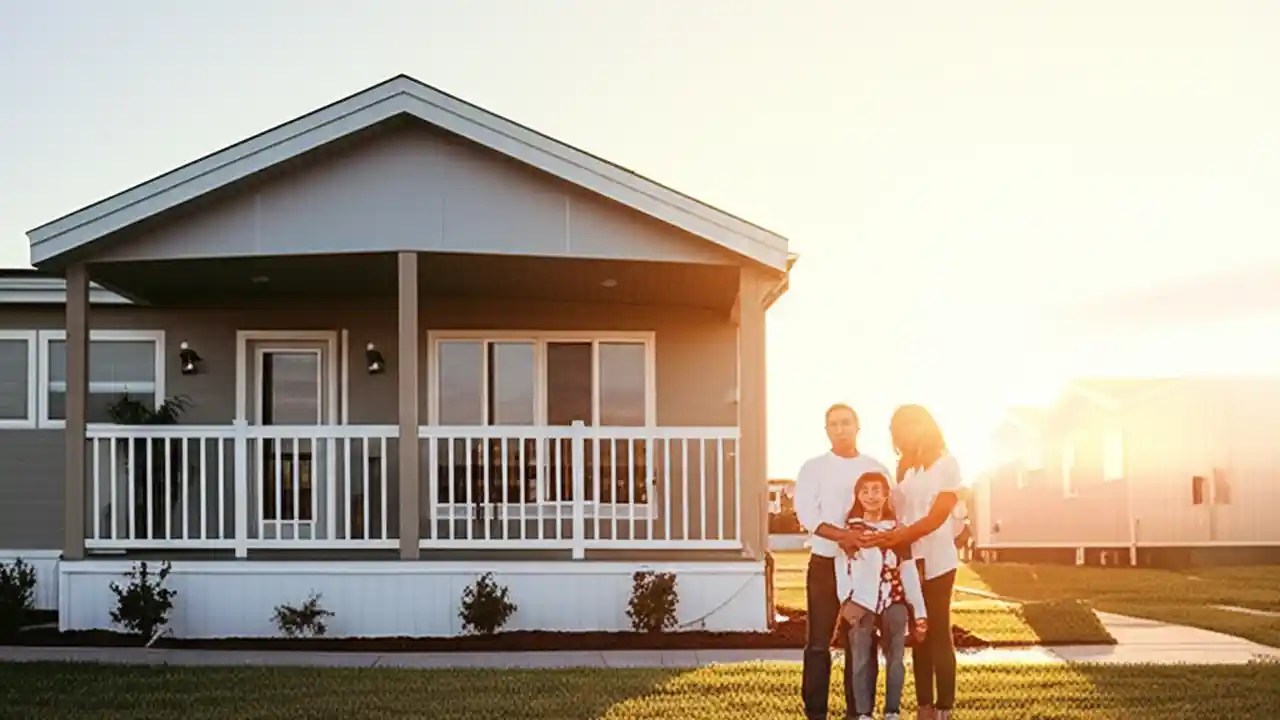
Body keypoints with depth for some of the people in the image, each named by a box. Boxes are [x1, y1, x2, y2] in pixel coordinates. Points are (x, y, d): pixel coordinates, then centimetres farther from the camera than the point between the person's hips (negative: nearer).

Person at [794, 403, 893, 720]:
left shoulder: (876, 468, 7)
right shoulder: (813, 468, 1)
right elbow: (806, 513, -11)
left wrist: (863, 539, -17)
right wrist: (842, 535, -26)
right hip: (825, 563, -1)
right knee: (819, 642, -2)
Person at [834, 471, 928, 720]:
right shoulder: (849, 529, 5)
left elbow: (909, 571, 7)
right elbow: (842, 569, 1)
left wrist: (919, 611, 4)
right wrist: (846, 602, -11)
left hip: (894, 603, 1)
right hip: (861, 604, -1)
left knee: (895, 659, 5)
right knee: (862, 660, 1)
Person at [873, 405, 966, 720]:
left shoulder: (946, 464, -5)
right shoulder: (903, 466, 12)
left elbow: (938, 516, -15)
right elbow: (893, 510, 10)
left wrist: (902, 535, -27)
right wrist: (886, 536, -9)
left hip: (935, 561, -5)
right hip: (906, 562, 5)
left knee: (939, 634, -2)